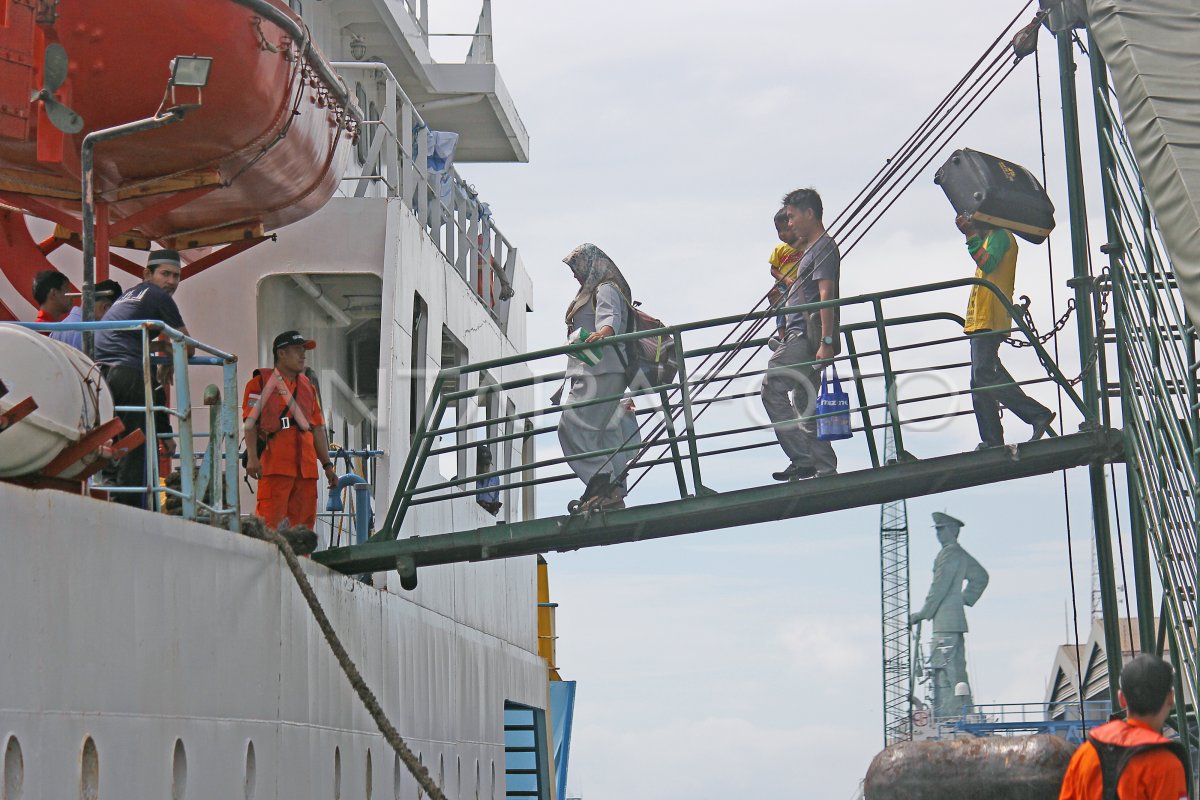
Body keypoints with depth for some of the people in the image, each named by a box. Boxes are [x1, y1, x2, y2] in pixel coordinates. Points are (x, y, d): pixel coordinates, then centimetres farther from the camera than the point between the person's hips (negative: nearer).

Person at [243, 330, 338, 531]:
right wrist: (252, 458, -16)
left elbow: (318, 429, 22)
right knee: (270, 522, -14)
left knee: (304, 525, 4)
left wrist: (327, 465, 17)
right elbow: (250, 422, -5)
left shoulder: (308, 386, 22)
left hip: (306, 466, 6)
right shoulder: (261, 383, 3)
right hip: (274, 464, -6)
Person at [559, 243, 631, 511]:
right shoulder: (592, 292, 27)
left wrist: (602, 333, -48)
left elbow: (610, 317, -25)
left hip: (602, 371, -11)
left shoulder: (606, 289, -4)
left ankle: (601, 483, -27)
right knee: (605, 433, 7)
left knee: (572, 426, -20)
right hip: (590, 372, 11)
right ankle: (614, 495, 5)